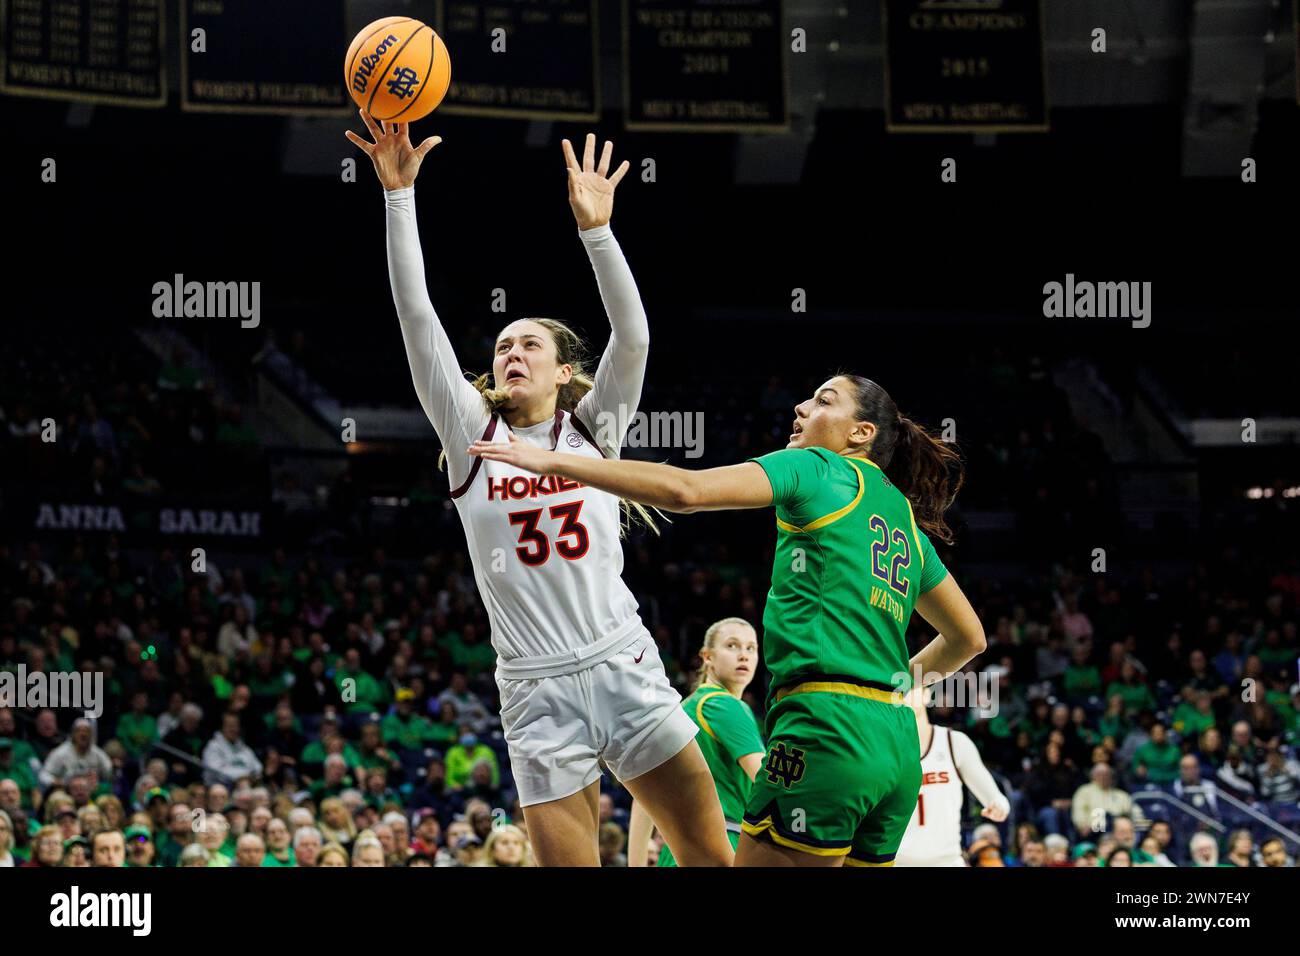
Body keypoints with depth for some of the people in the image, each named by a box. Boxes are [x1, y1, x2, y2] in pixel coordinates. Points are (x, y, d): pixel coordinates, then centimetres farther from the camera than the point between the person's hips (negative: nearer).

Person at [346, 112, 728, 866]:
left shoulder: (593, 428, 8)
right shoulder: (473, 435, 9)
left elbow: (633, 337, -8)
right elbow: (418, 318, 1)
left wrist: (595, 229, -19)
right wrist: (399, 193, -5)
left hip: (625, 668, 0)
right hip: (538, 690, 0)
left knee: (713, 856, -4)